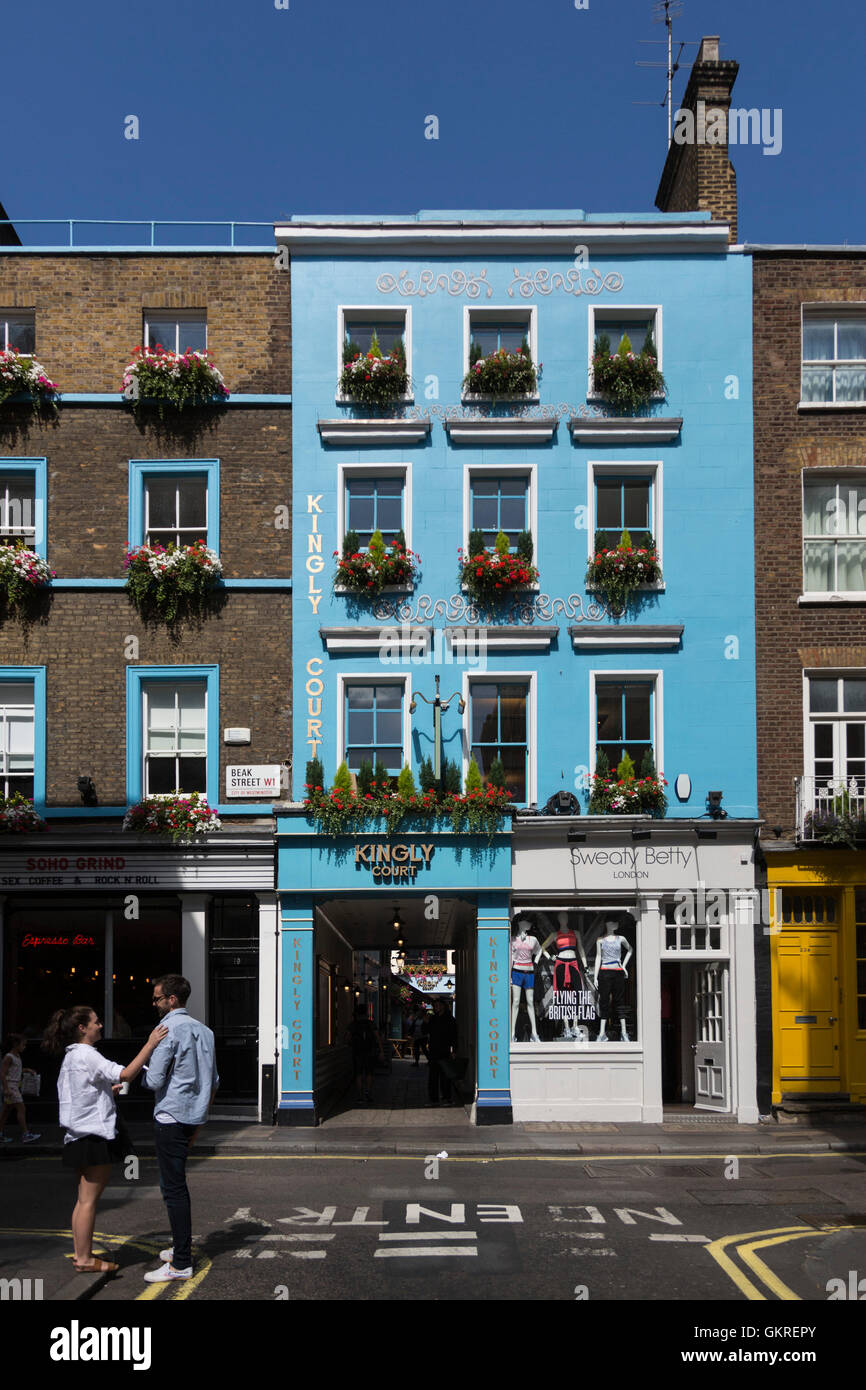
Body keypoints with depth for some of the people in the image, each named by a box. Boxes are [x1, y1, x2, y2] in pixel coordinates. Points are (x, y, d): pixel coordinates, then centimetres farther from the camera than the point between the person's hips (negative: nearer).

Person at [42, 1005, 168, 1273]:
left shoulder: (72, 1056, 14)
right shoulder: (86, 1055, -16)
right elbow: (126, 1073, -28)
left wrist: (109, 1089, 24)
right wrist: (150, 1044, -27)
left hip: (80, 1137, 10)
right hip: (95, 1135, -10)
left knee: (84, 1198, 14)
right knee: (89, 1198, -4)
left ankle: (80, 1254, 20)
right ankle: (84, 1259, 1)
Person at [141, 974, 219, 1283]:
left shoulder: (169, 1029, -14)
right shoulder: (203, 1031, 12)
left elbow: (154, 1080, -17)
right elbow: (213, 1082, 16)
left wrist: (140, 1075, 6)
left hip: (170, 1118, -9)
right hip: (193, 1117, 9)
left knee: (173, 1188, -6)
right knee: (177, 1184, 21)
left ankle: (181, 1264, -5)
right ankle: (181, 1247, 30)